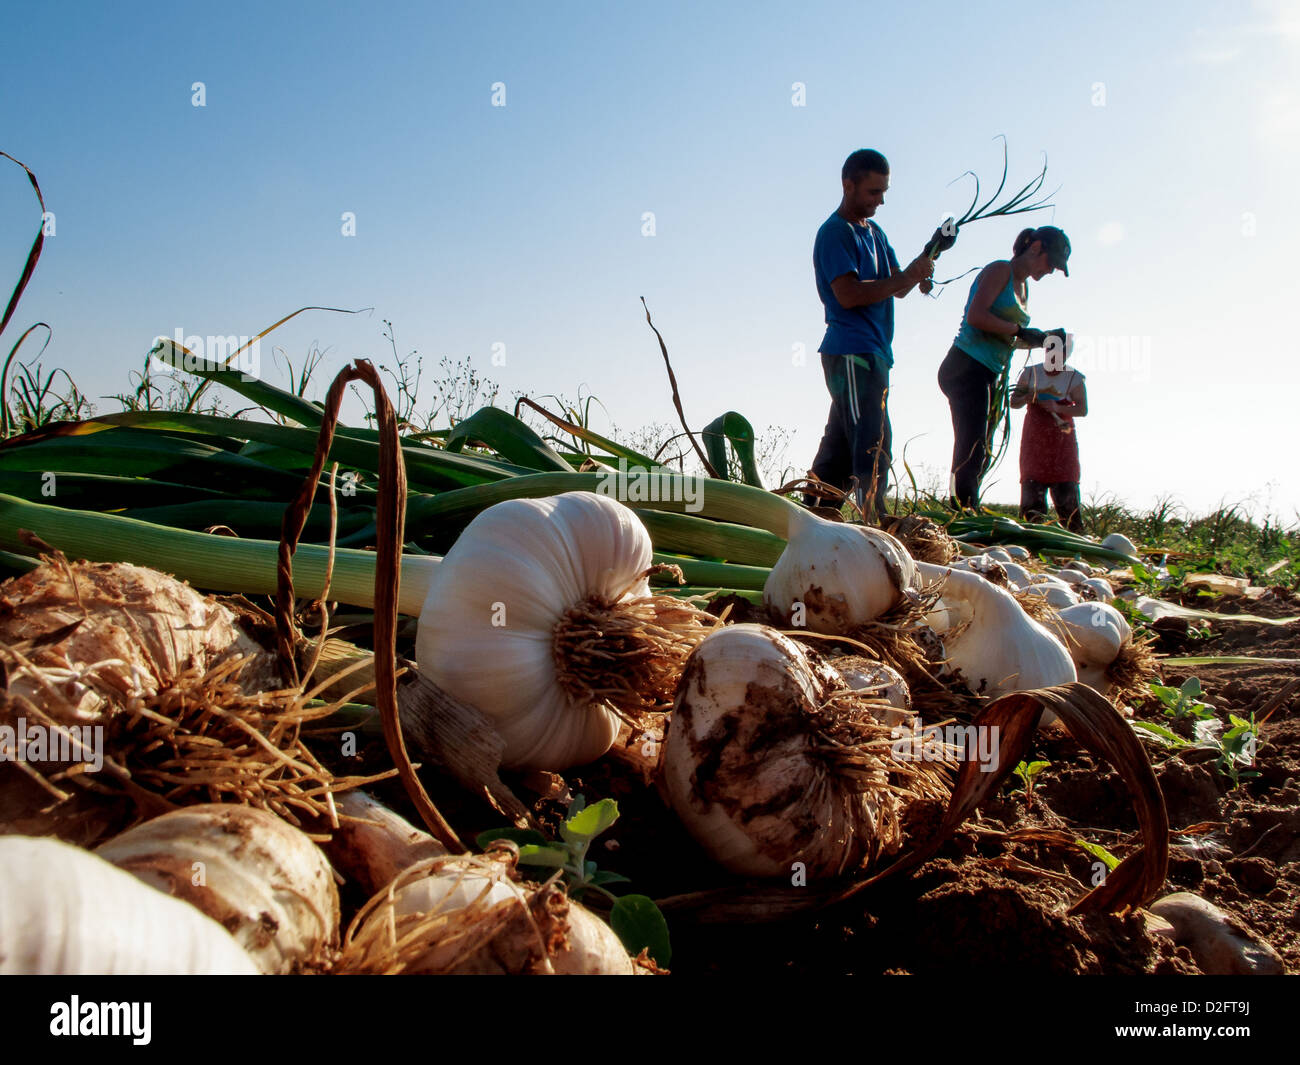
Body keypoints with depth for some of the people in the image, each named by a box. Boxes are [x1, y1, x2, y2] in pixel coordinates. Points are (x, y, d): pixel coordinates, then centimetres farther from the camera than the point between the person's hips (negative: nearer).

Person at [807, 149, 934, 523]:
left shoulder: (875, 233, 21)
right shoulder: (835, 232, -7)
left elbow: (897, 289, 18)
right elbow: (848, 294, -18)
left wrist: (918, 270, -2)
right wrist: (906, 277, -17)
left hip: (872, 352, 9)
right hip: (851, 353, -9)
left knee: (840, 445, 10)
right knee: (873, 444, -16)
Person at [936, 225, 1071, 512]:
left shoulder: (1023, 286, 24)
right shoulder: (1000, 271, -3)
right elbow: (976, 316, -17)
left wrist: (1045, 339, 12)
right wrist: (1020, 331, -14)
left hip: (989, 375, 10)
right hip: (967, 367, -10)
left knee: (978, 455, 5)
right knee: (971, 450, -18)